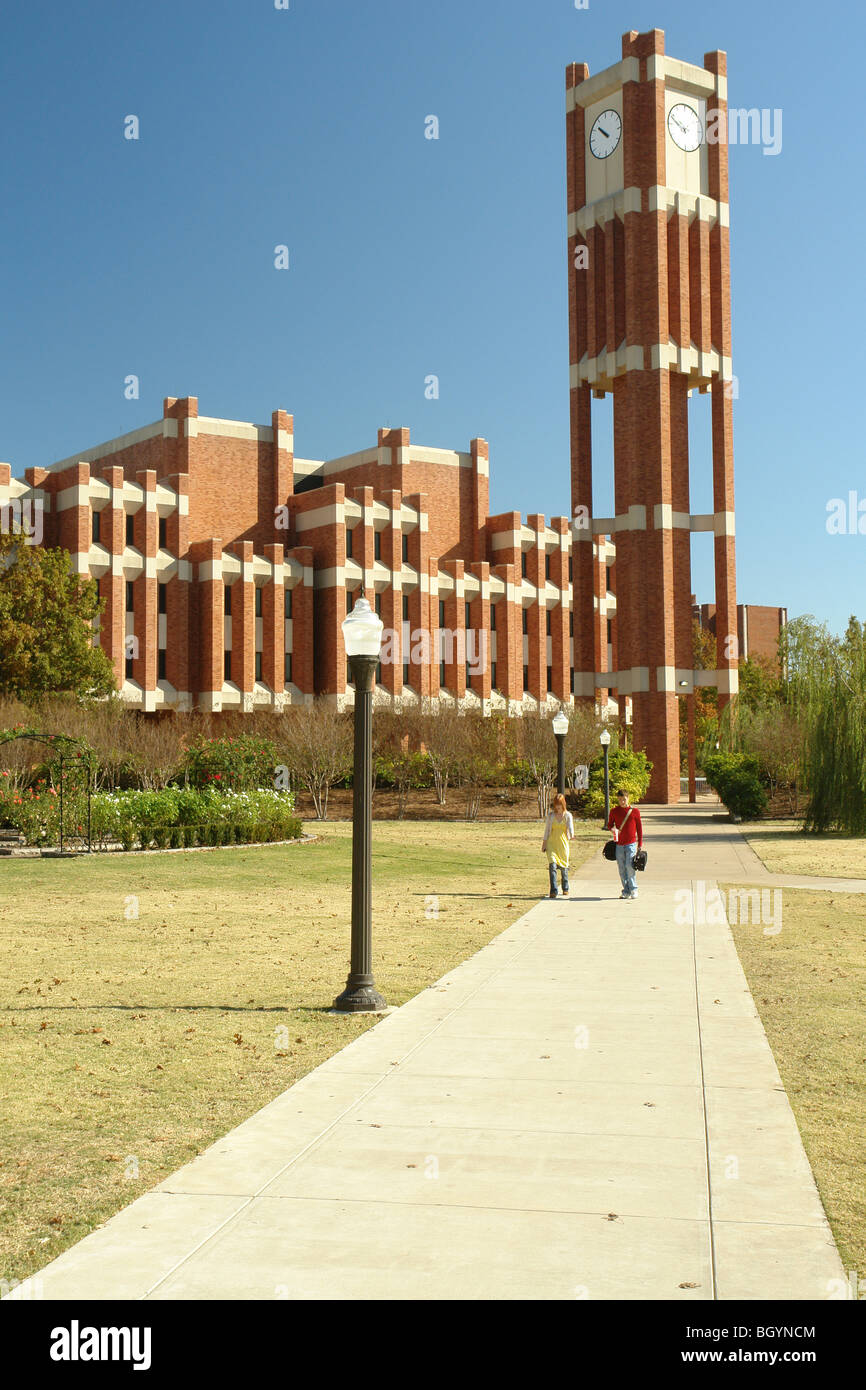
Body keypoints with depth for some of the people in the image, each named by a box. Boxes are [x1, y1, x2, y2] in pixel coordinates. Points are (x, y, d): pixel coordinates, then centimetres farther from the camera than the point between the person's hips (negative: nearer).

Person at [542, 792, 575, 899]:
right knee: (552, 865, -15)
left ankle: (565, 889, 28)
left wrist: (572, 835, -32)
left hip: (563, 844, 0)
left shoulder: (568, 815, 3)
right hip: (552, 844, 0)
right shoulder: (551, 815, 5)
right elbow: (546, 830, 9)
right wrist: (544, 843, 7)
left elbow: (570, 826, -11)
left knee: (564, 866, 8)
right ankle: (553, 891, -17)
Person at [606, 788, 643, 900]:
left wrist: (640, 844, 4)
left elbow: (639, 827, 6)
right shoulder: (614, 811, 5)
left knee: (630, 866, -13)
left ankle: (633, 889, -1)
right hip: (619, 844, 3)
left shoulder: (634, 811, 1)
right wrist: (612, 829, -12)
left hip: (631, 843, -3)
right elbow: (609, 824, 13)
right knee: (621, 868, 4)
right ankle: (626, 891, 12)